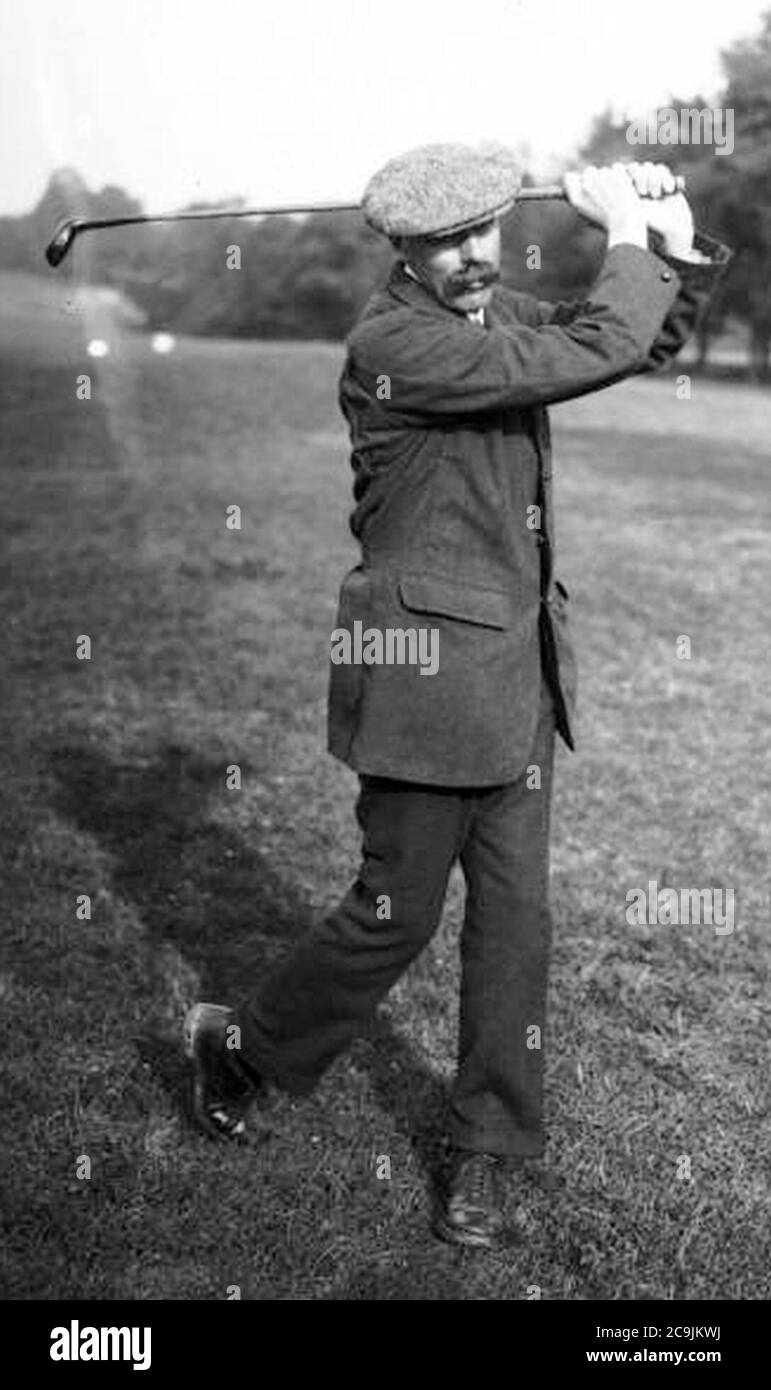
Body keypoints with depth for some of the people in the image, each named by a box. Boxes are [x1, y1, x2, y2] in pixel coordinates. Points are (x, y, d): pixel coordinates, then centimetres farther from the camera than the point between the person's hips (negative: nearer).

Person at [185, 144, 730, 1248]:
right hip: (430, 667, -8)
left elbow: (646, 342, 18)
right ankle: (243, 1047, 30)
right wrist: (627, 234, -7)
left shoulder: (497, 313, 11)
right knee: (397, 913, 4)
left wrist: (676, 244, 2)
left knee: (514, 910, 10)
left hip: (520, 664, 8)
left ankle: (490, 1148, 25)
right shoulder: (392, 342, -16)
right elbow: (592, 357, -21)